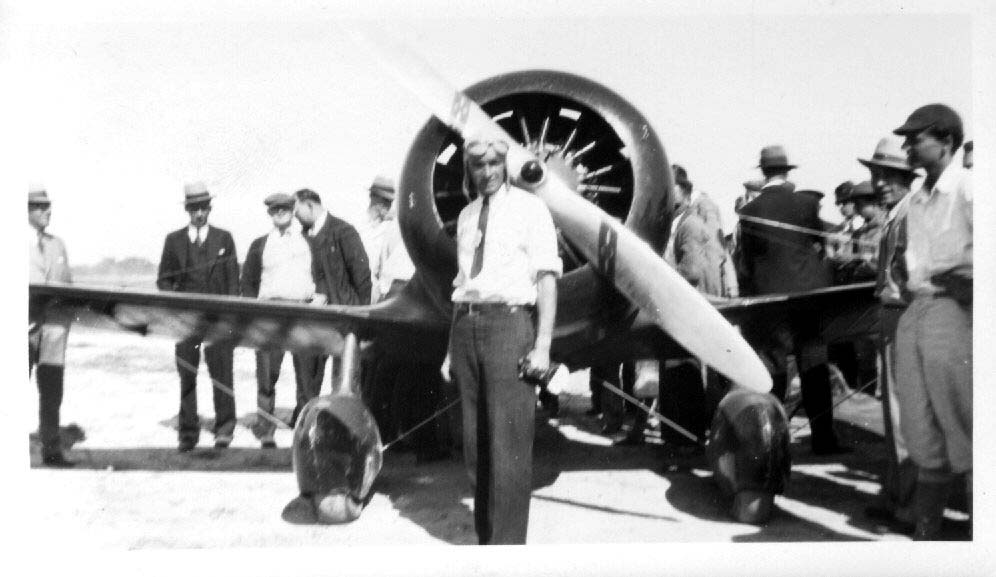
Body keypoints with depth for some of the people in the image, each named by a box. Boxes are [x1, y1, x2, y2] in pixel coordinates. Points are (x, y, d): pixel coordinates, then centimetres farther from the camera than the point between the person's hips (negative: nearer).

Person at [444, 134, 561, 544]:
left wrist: (543, 345, -14)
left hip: (509, 322, -6)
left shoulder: (529, 208, 1)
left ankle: (507, 542, -1)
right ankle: (484, 533, 23)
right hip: (466, 325, 6)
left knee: (508, 442, -7)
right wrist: (452, 347, 14)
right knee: (475, 441, 10)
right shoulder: (466, 216, 17)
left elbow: (546, 278, -5)